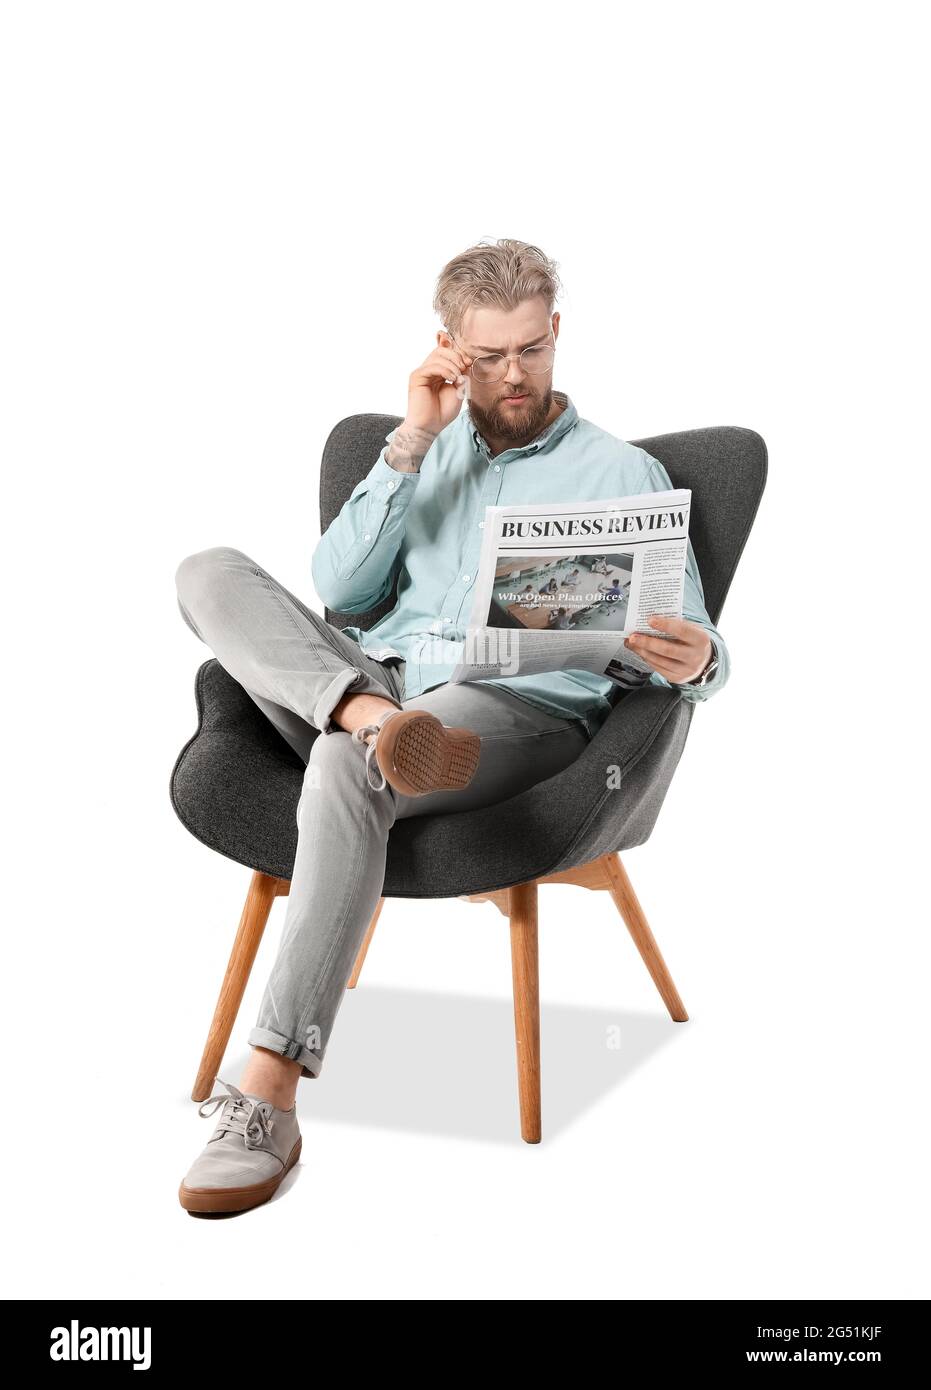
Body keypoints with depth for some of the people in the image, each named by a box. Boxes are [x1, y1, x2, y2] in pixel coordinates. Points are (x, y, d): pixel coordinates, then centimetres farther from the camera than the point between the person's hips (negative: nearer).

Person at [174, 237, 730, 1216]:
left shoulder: (622, 473, 14)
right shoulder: (425, 452, 24)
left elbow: (686, 651, 7)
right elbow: (340, 590, 9)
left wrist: (695, 663, -20)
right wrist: (410, 445, 2)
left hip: (522, 708, -4)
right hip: (378, 675, 5)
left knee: (348, 768, -37)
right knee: (209, 572, -17)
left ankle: (271, 1095, -35)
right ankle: (369, 720, -41)